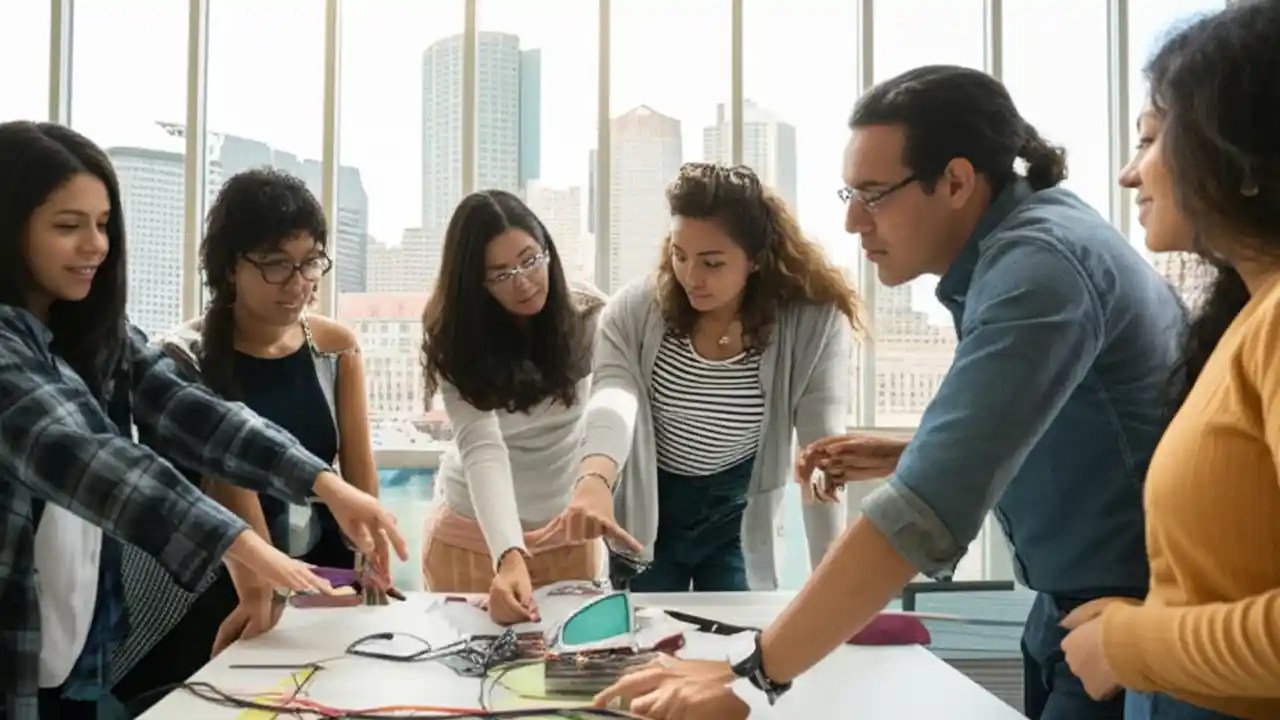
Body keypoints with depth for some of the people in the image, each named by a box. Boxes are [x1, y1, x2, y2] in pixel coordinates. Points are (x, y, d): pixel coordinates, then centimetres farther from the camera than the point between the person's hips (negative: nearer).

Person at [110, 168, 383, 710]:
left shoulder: (337, 348, 0)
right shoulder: (184, 359, -12)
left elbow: (360, 476, -1)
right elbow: (227, 476, -24)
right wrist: (255, 584, -37)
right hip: (208, 592, -3)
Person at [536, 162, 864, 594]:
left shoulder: (815, 323, -21)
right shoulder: (634, 309, -16)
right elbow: (613, 398, -32)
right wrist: (595, 480, -54)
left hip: (738, 517, -1)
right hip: (646, 513, 2)